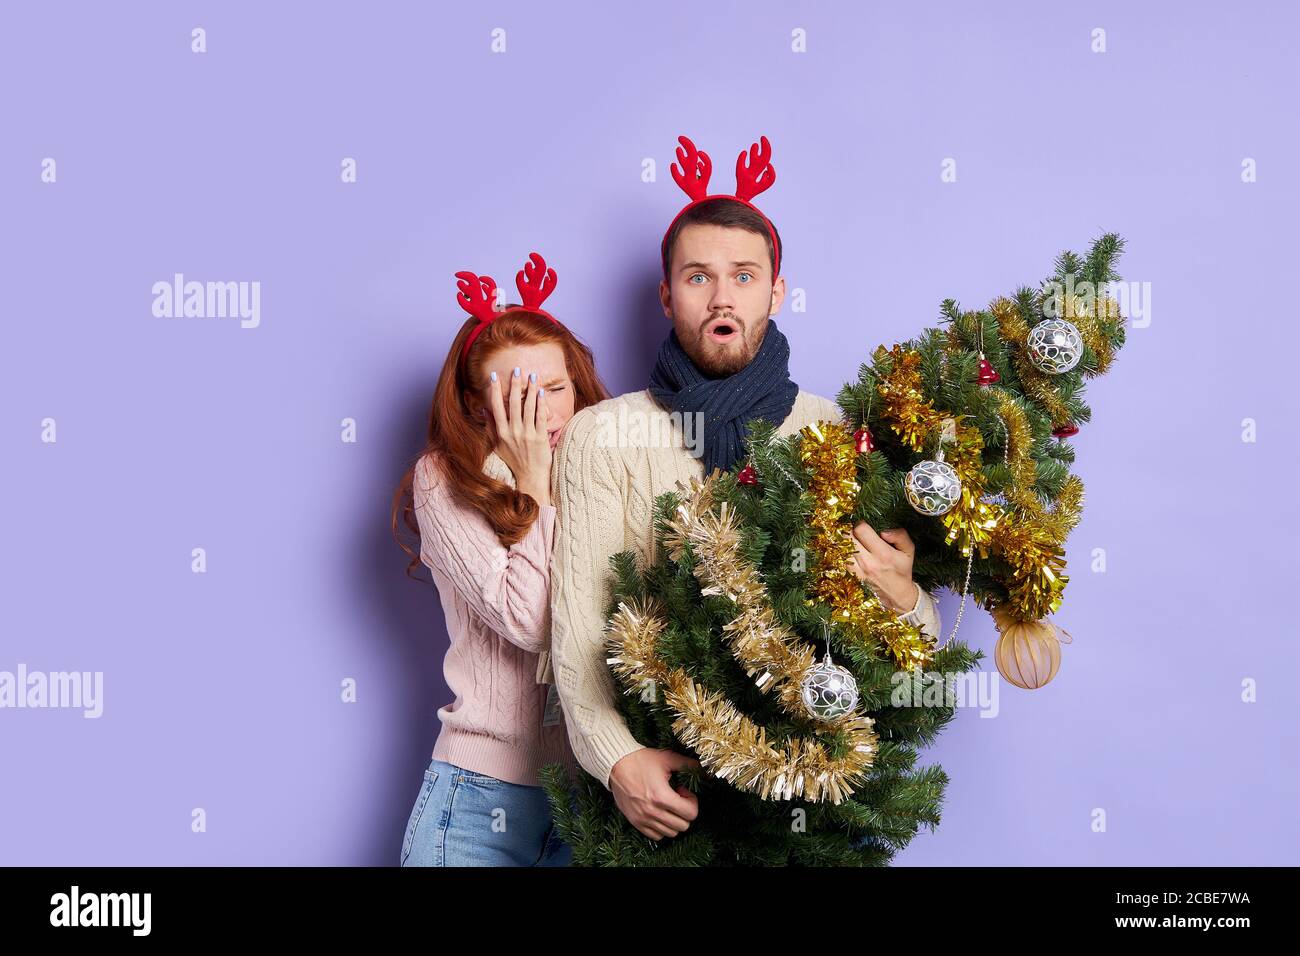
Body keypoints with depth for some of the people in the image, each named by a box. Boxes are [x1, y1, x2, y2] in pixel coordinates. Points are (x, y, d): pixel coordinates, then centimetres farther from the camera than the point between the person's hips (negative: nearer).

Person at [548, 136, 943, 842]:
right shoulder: (602, 436, 4)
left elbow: (919, 653, 7)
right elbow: (578, 620, -2)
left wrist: (903, 599, -15)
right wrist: (616, 756, -18)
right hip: (655, 775, -1)